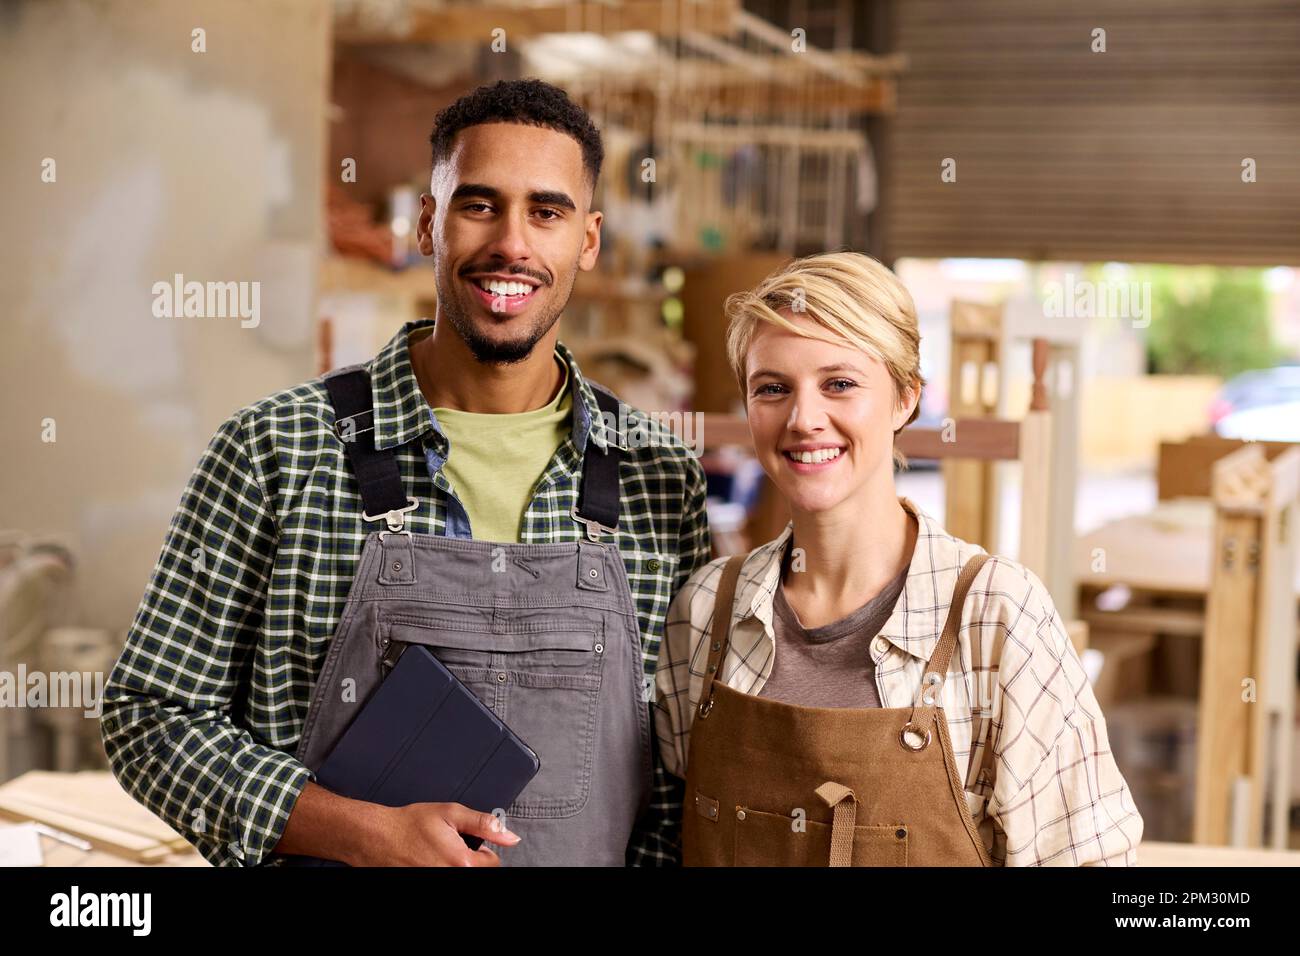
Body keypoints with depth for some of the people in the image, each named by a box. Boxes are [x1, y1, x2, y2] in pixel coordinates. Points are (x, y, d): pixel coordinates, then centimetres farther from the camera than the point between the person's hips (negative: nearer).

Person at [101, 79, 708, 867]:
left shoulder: (663, 479, -4)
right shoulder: (276, 450, -10)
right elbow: (154, 714, -8)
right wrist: (364, 832, -20)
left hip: (595, 857, 2)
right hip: (332, 861, -2)